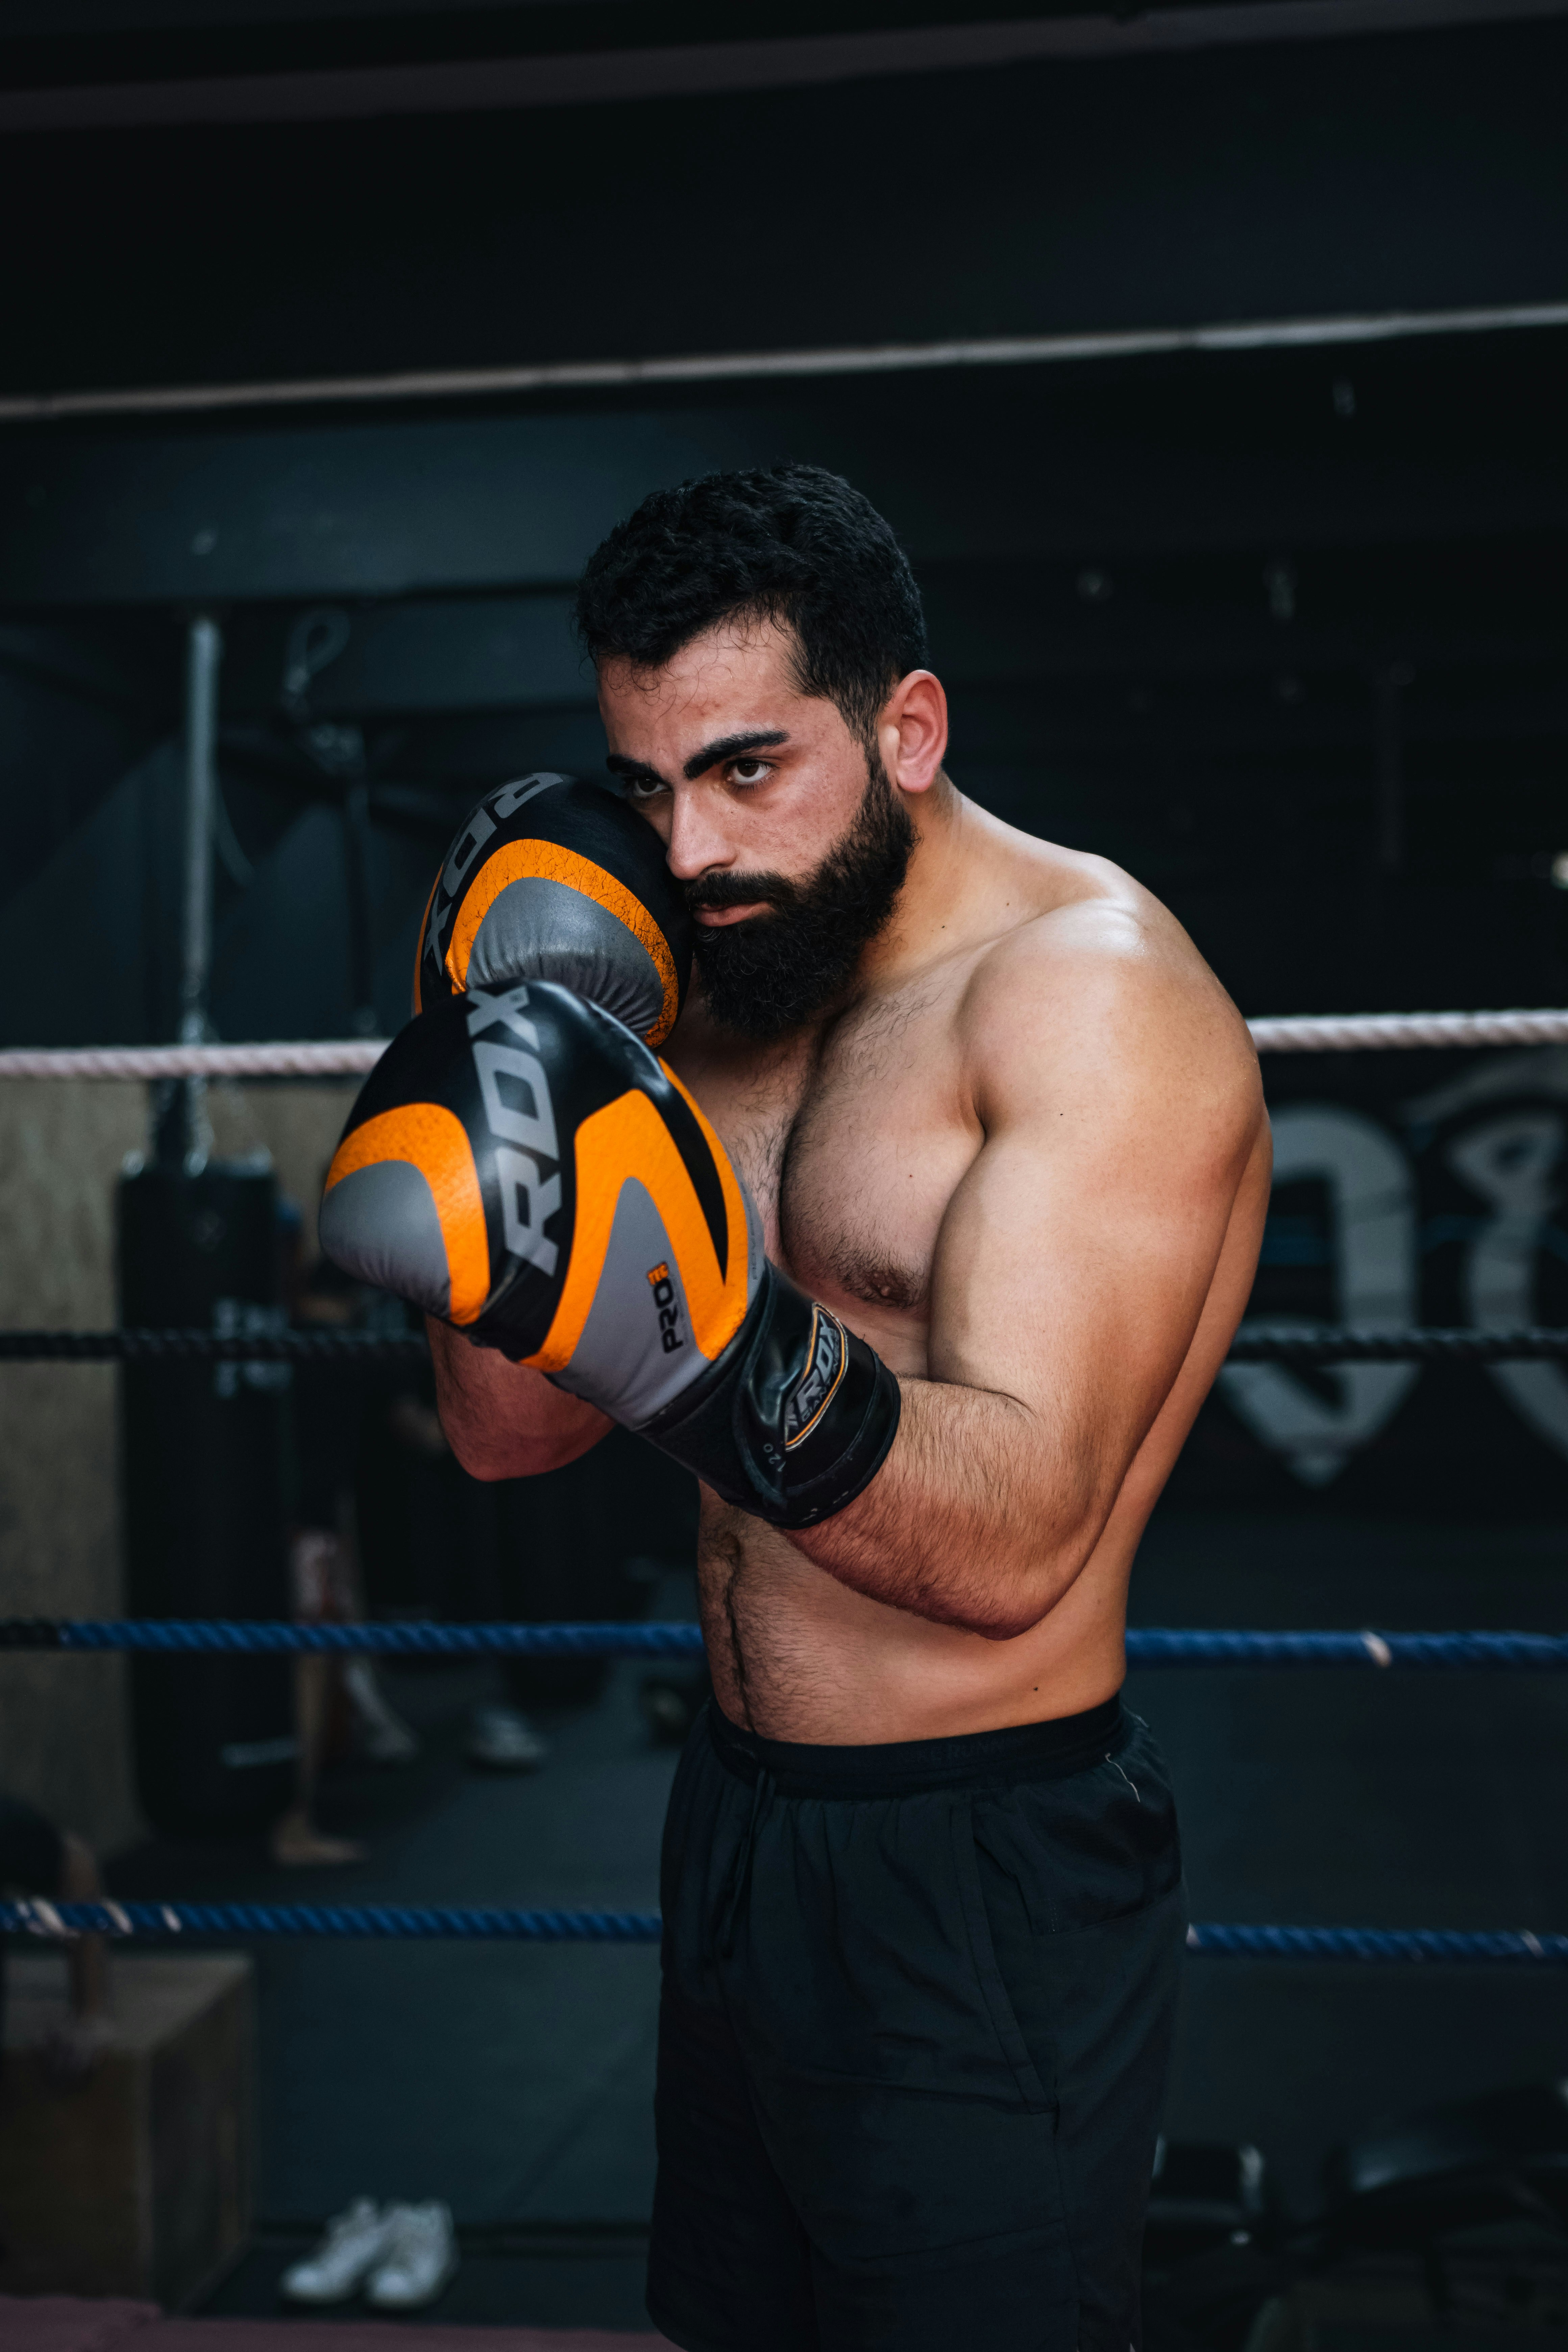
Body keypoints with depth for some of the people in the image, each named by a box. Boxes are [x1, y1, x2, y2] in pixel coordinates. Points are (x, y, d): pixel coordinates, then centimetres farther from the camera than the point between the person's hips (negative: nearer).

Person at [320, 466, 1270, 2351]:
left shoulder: (1091, 984, -17)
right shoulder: (730, 999, 7)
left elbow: (1013, 1539, -28)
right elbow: (509, 1435, 5)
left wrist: (686, 1324, -42)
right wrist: (488, 1059, -8)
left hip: (983, 1883, -8)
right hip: (737, 1826, 8)